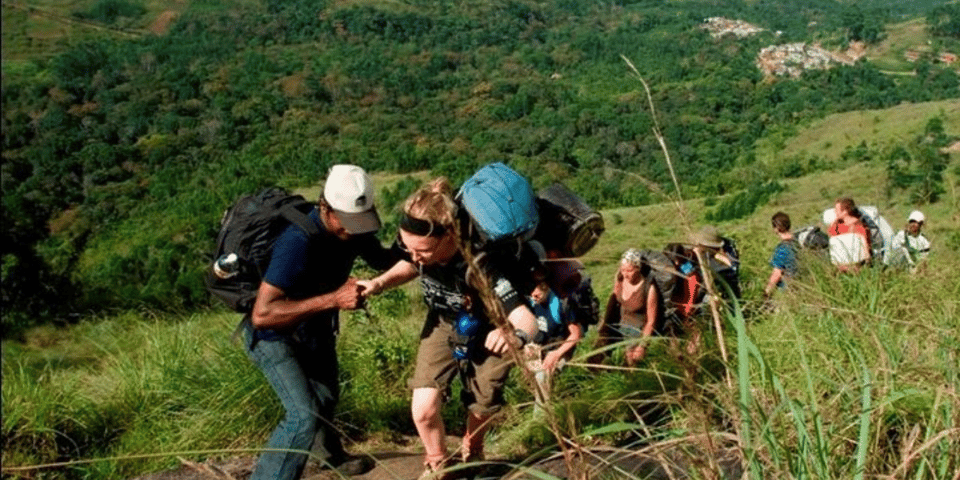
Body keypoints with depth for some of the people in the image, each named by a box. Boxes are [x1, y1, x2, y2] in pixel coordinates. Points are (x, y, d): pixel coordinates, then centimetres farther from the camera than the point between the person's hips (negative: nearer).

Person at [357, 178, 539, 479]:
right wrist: (380, 283, -22)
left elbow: (527, 320, -47)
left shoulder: (479, 265, -43)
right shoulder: (414, 244, -29)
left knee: (481, 409, 12)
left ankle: (471, 455, 48)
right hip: (443, 324, 3)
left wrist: (515, 336, -71)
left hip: (487, 332, -3)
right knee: (423, 409, -10)